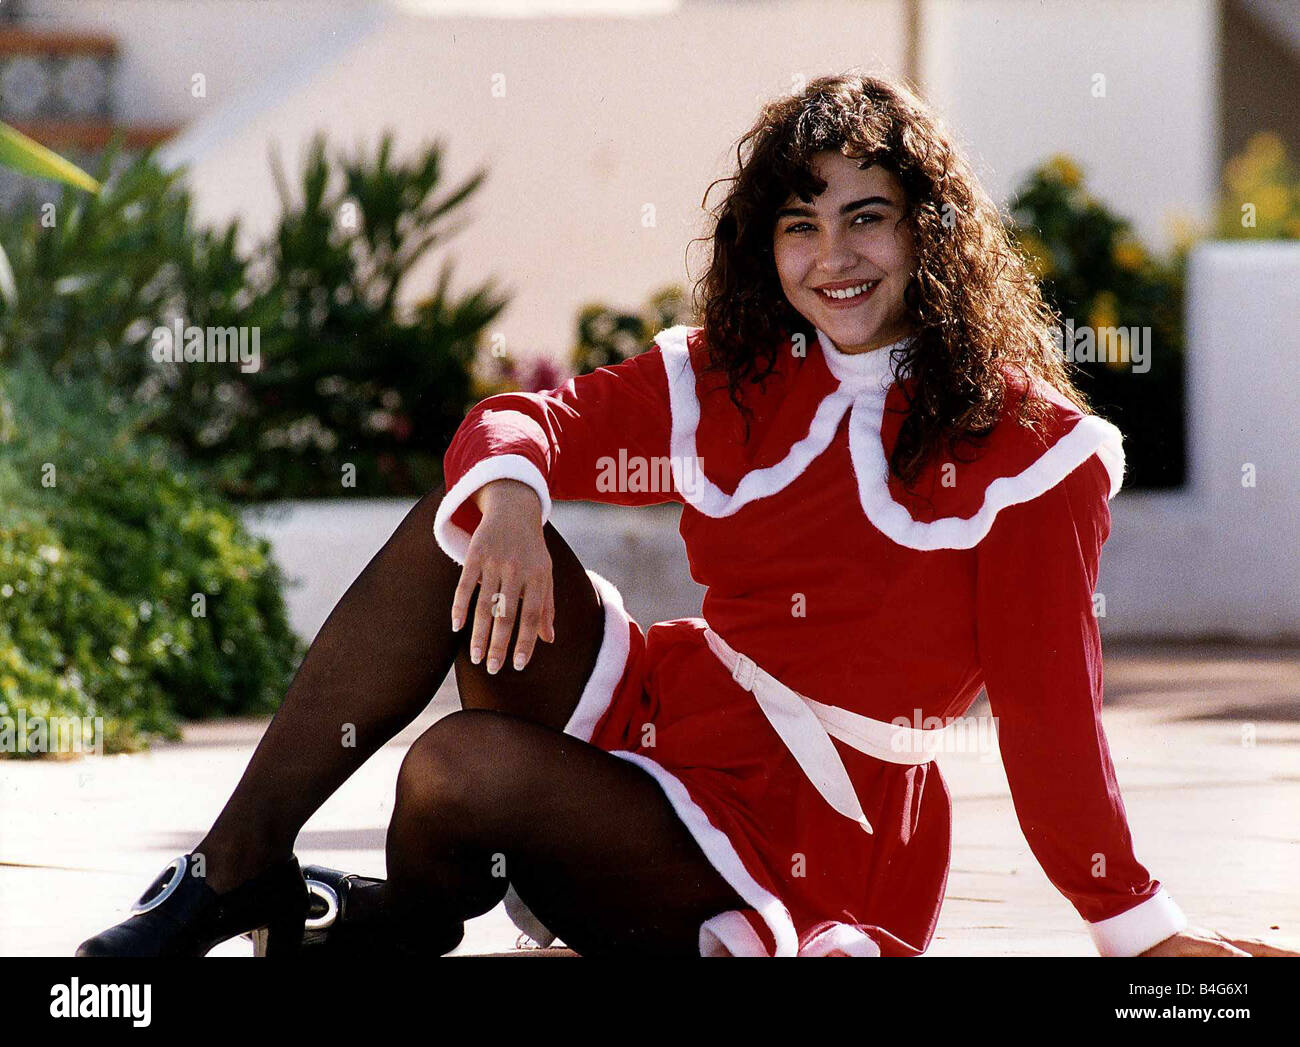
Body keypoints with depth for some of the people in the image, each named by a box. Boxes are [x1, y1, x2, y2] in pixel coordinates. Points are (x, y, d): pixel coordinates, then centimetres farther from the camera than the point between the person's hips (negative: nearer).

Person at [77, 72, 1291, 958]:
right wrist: (510, 495, -18)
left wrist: (1138, 925, -16)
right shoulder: (727, 382, 9)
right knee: (463, 529, -14)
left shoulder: (1028, 446, -8)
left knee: (458, 767, -28)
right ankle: (236, 870, -10)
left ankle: (391, 927, 10)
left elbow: (1050, 704, -10)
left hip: (797, 841, -6)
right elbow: (528, 421, 7)